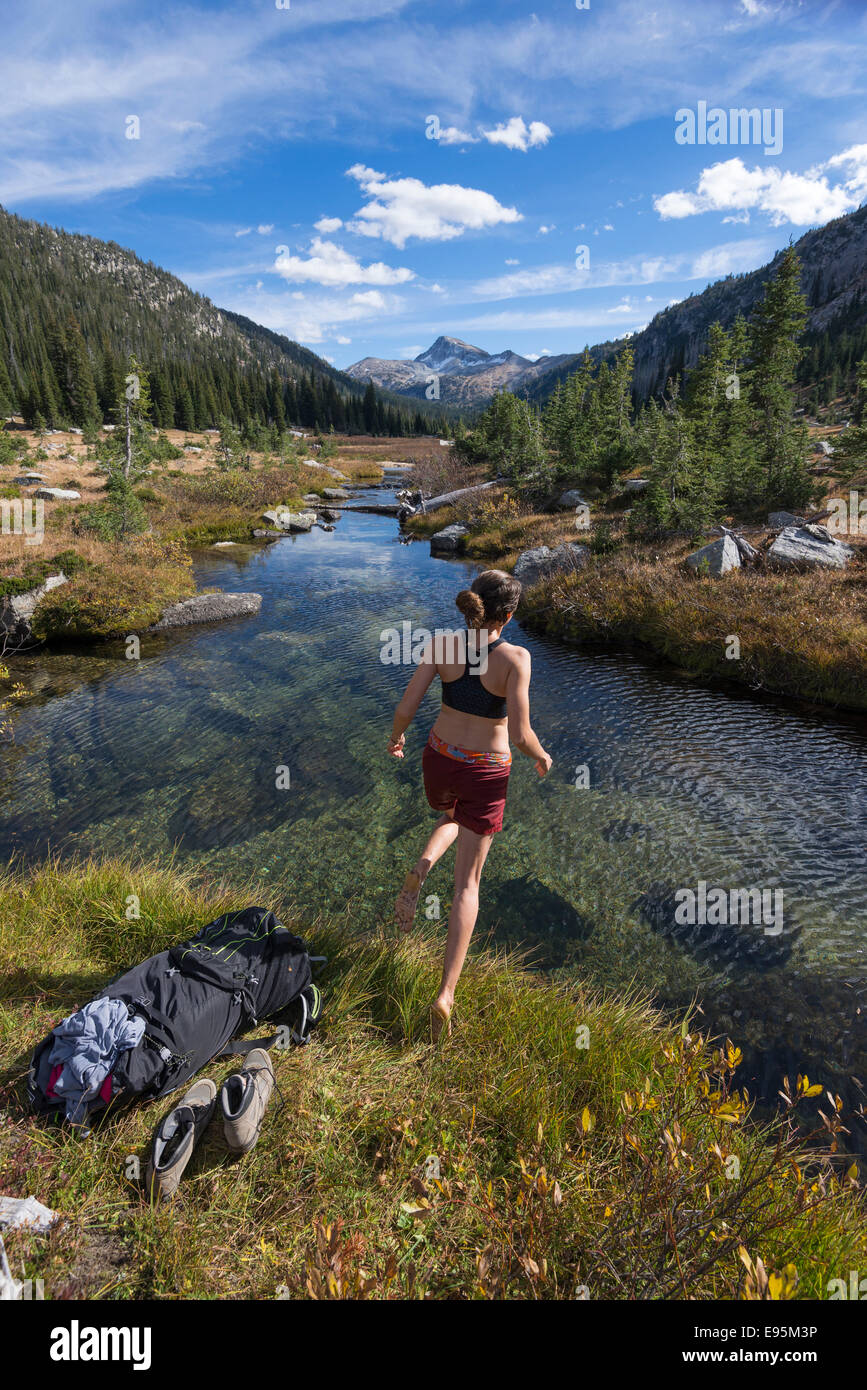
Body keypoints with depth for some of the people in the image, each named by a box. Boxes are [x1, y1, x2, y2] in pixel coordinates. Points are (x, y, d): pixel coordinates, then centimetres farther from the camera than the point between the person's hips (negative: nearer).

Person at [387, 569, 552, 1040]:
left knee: (451, 820, 39)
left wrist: (395, 737, 10)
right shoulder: (515, 657, -20)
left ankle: (420, 869, 7)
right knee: (467, 883, 10)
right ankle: (445, 995, 6)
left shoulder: (440, 644, -11)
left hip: (439, 760, 3)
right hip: (486, 774, -3)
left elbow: (406, 708, -11)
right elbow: (519, 734, -21)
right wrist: (542, 756, 1)